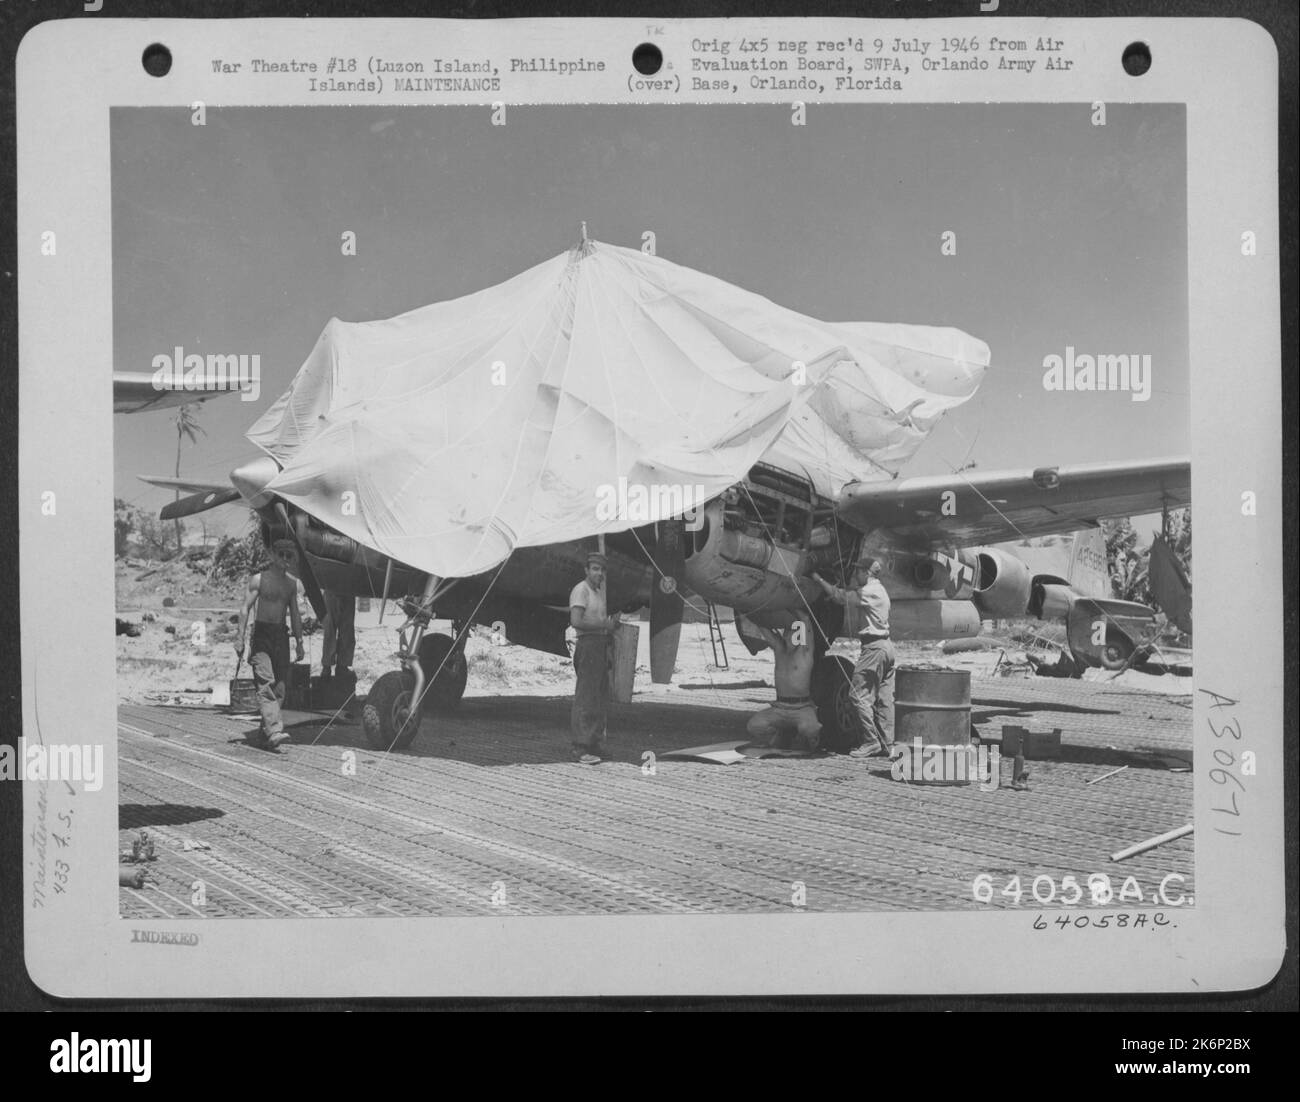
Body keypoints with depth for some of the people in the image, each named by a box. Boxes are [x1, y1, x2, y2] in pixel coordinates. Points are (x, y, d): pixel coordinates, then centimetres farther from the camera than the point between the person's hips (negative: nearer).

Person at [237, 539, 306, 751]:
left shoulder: (292, 583, 14)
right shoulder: (258, 579, -2)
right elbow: (245, 609, -4)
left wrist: (299, 642, 15)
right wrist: (241, 640, -11)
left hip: (281, 636, 5)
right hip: (261, 635, -5)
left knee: (280, 686, 0)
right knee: (266, 683, -18)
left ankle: (264, 736, 5)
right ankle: (274, 730, -30)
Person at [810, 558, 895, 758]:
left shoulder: (869, 592, -11)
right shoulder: (880, 590, 18)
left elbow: (841, 597, -10)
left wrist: (819, 580, 1)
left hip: (873, 647, -10)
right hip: (886, 646, 10)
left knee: (859, 694, -5)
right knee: (884, 698, 8)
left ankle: (871, 741, -7)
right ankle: (887, 744, 7)